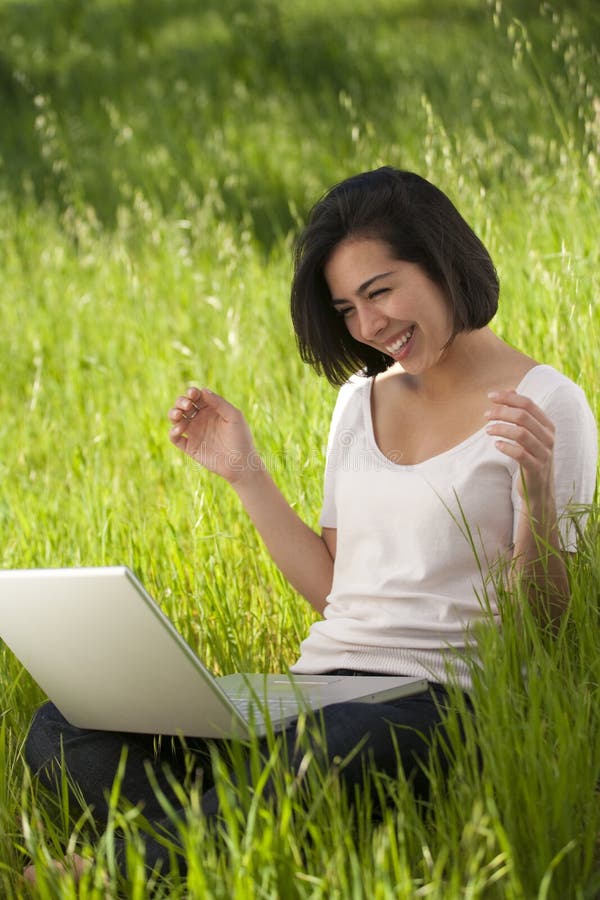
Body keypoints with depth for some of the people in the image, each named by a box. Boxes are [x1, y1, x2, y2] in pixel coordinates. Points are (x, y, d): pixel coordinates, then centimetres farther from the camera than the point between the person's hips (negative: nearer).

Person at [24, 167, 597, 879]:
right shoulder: (361, 397, 19)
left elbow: (543, 621, -5)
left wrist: (537, 487, -22)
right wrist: (245, 474, 14)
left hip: (440, 699, -6)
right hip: (316, 685, 7)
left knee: (329, 746, -44)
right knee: (62, 731, -15)